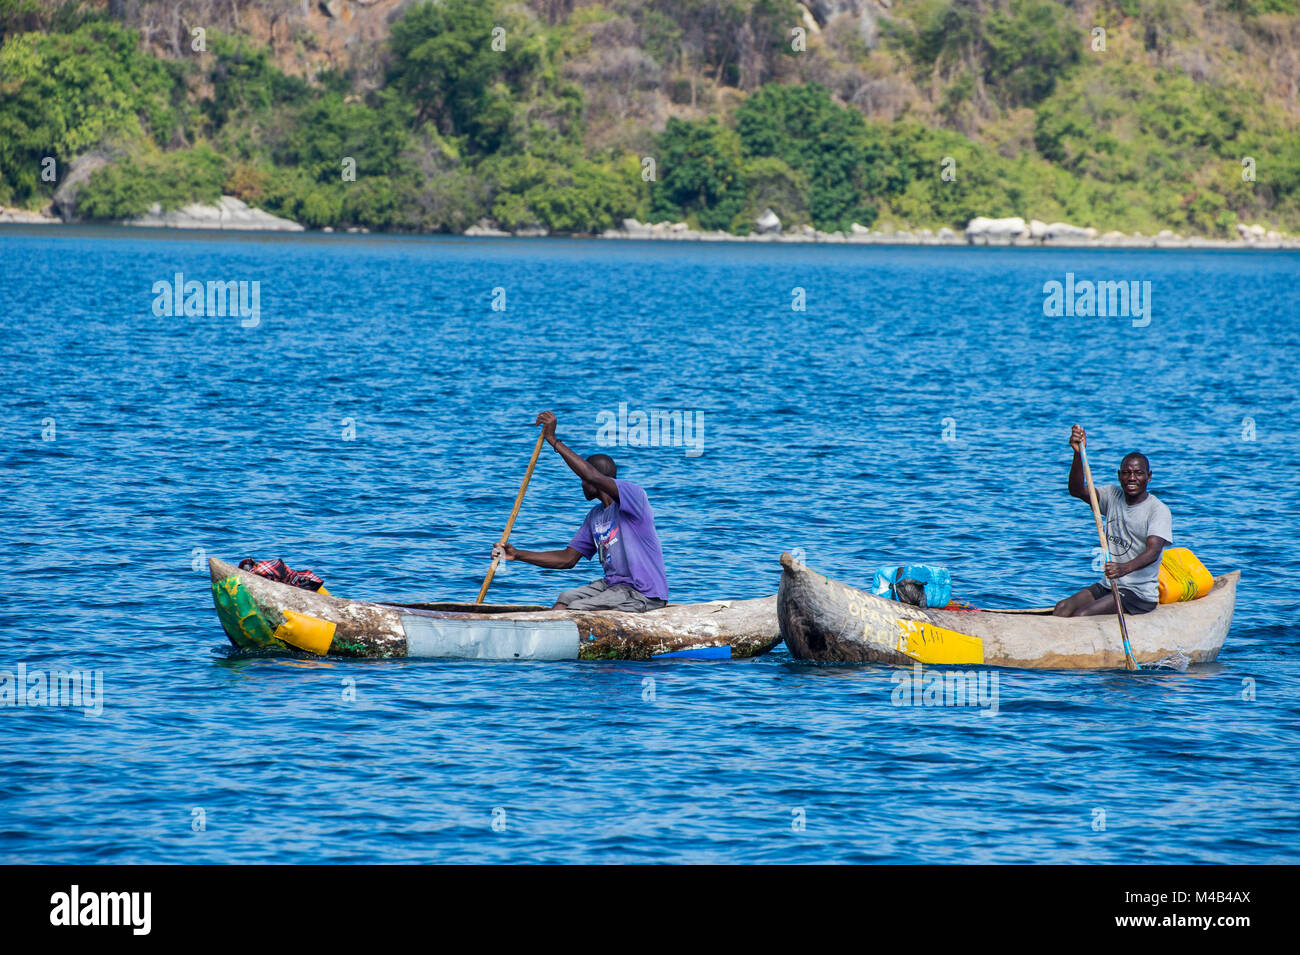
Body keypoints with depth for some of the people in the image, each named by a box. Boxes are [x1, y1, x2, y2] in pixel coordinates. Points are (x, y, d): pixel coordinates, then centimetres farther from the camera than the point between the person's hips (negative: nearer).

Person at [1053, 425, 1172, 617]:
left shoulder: (1158, 510, -9)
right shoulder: (1113, 496, 9)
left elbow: (1153, 551, -23)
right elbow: (1078, 491, -7)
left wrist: (1125, 568, -44)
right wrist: (1078, 453, -23)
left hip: (1139, 594, -6)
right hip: (1107, 586, 6)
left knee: (1081, 615, -26)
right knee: (1062, 608, -17)